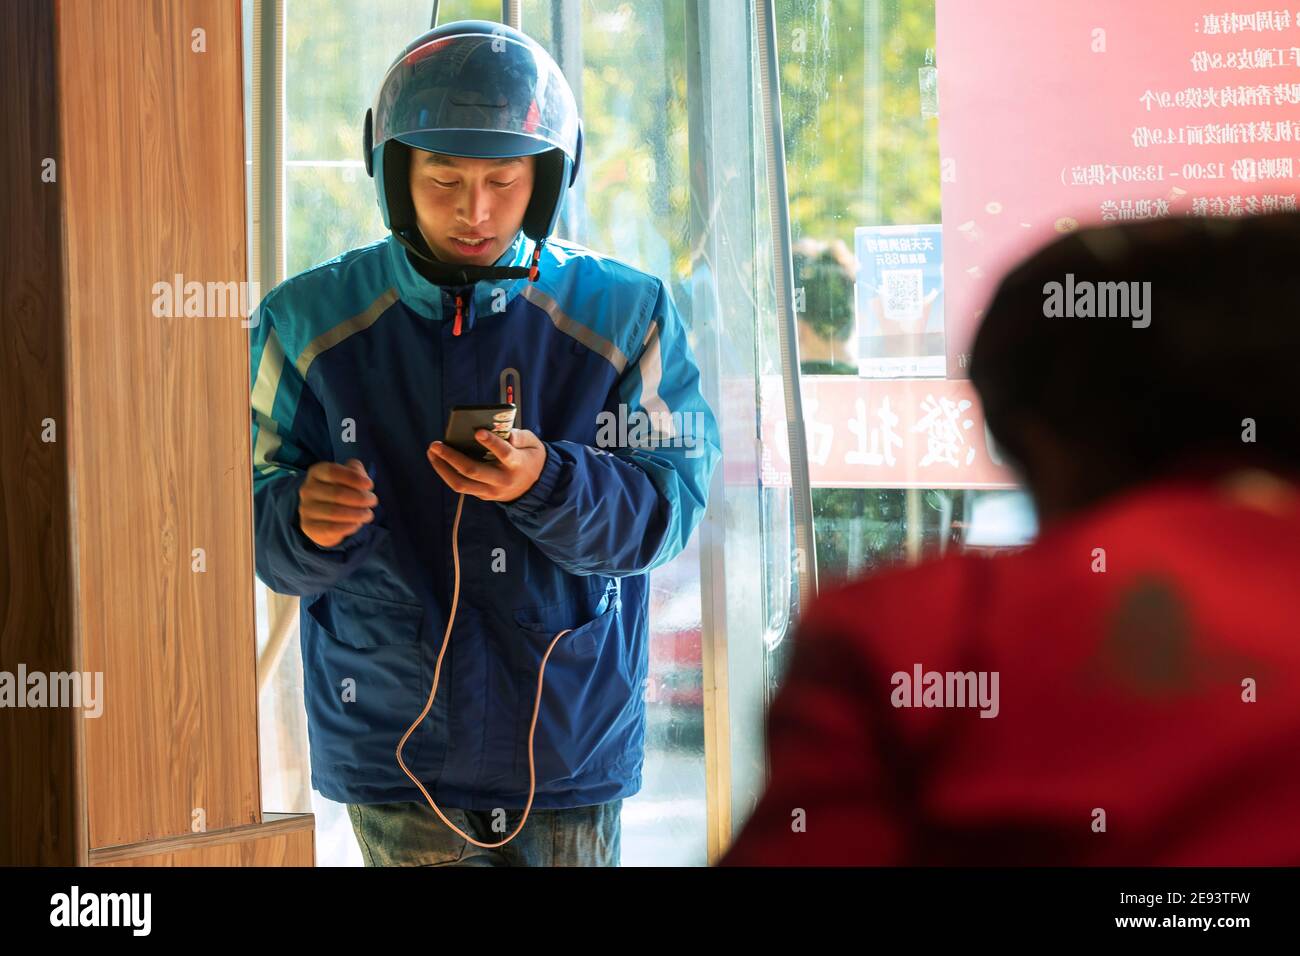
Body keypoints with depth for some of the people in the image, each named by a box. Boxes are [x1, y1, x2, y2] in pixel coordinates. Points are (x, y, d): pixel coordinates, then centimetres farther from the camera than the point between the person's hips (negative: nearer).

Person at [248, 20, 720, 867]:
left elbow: (673, 503, -7)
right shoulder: (311, 322, 0)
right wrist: (302, 519, -24)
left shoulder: (623, 315, -1)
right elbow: (259, 533, 0)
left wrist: (547, 483, -25)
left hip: (570, 741, 1)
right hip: (396, 745, 0)